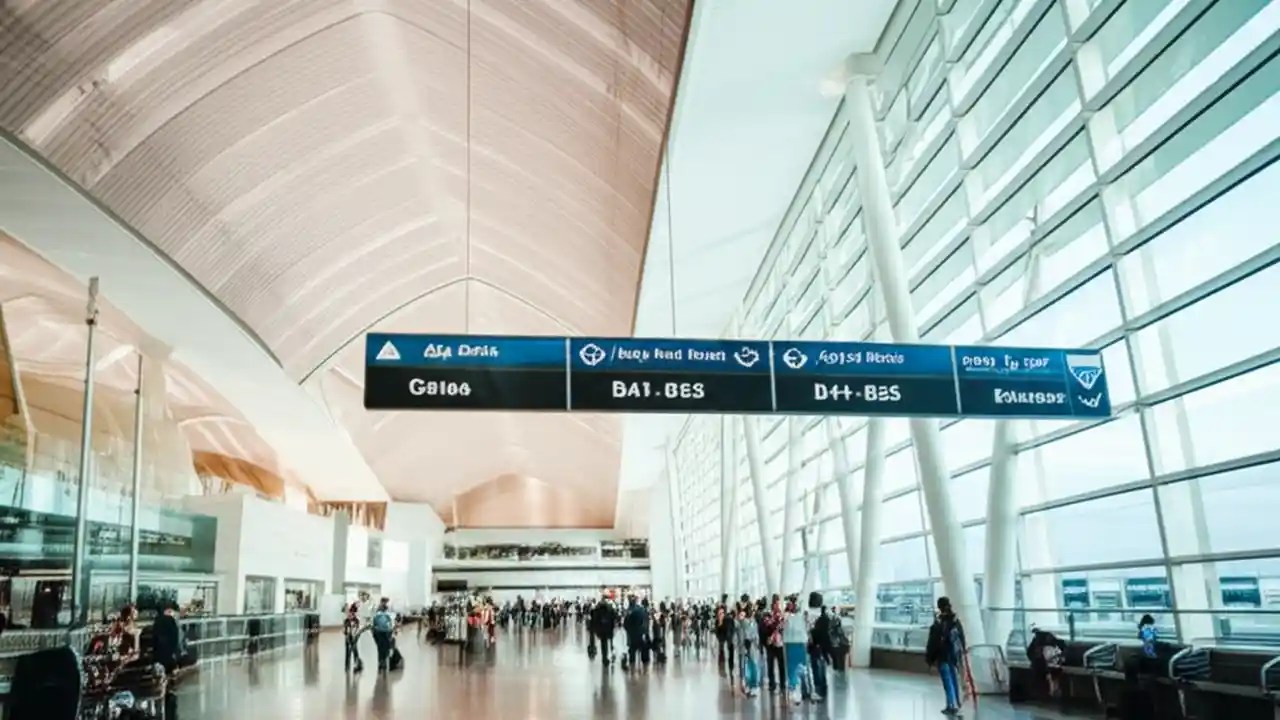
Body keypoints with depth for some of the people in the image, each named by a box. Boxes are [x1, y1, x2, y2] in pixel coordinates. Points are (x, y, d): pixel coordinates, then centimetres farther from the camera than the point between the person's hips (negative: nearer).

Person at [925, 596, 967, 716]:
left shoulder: (938, 623, -16)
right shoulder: (956, 621, 2)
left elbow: (933, 642, -13)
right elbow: (962, 639, 9)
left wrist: (930, 658, -7)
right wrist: (961, 654, 19)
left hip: (943, 656, -6)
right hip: (955, 655, 6)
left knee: (948, 681, -2)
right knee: (955, 680, 18)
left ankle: (952, 706, -4)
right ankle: (956, 704, 29)